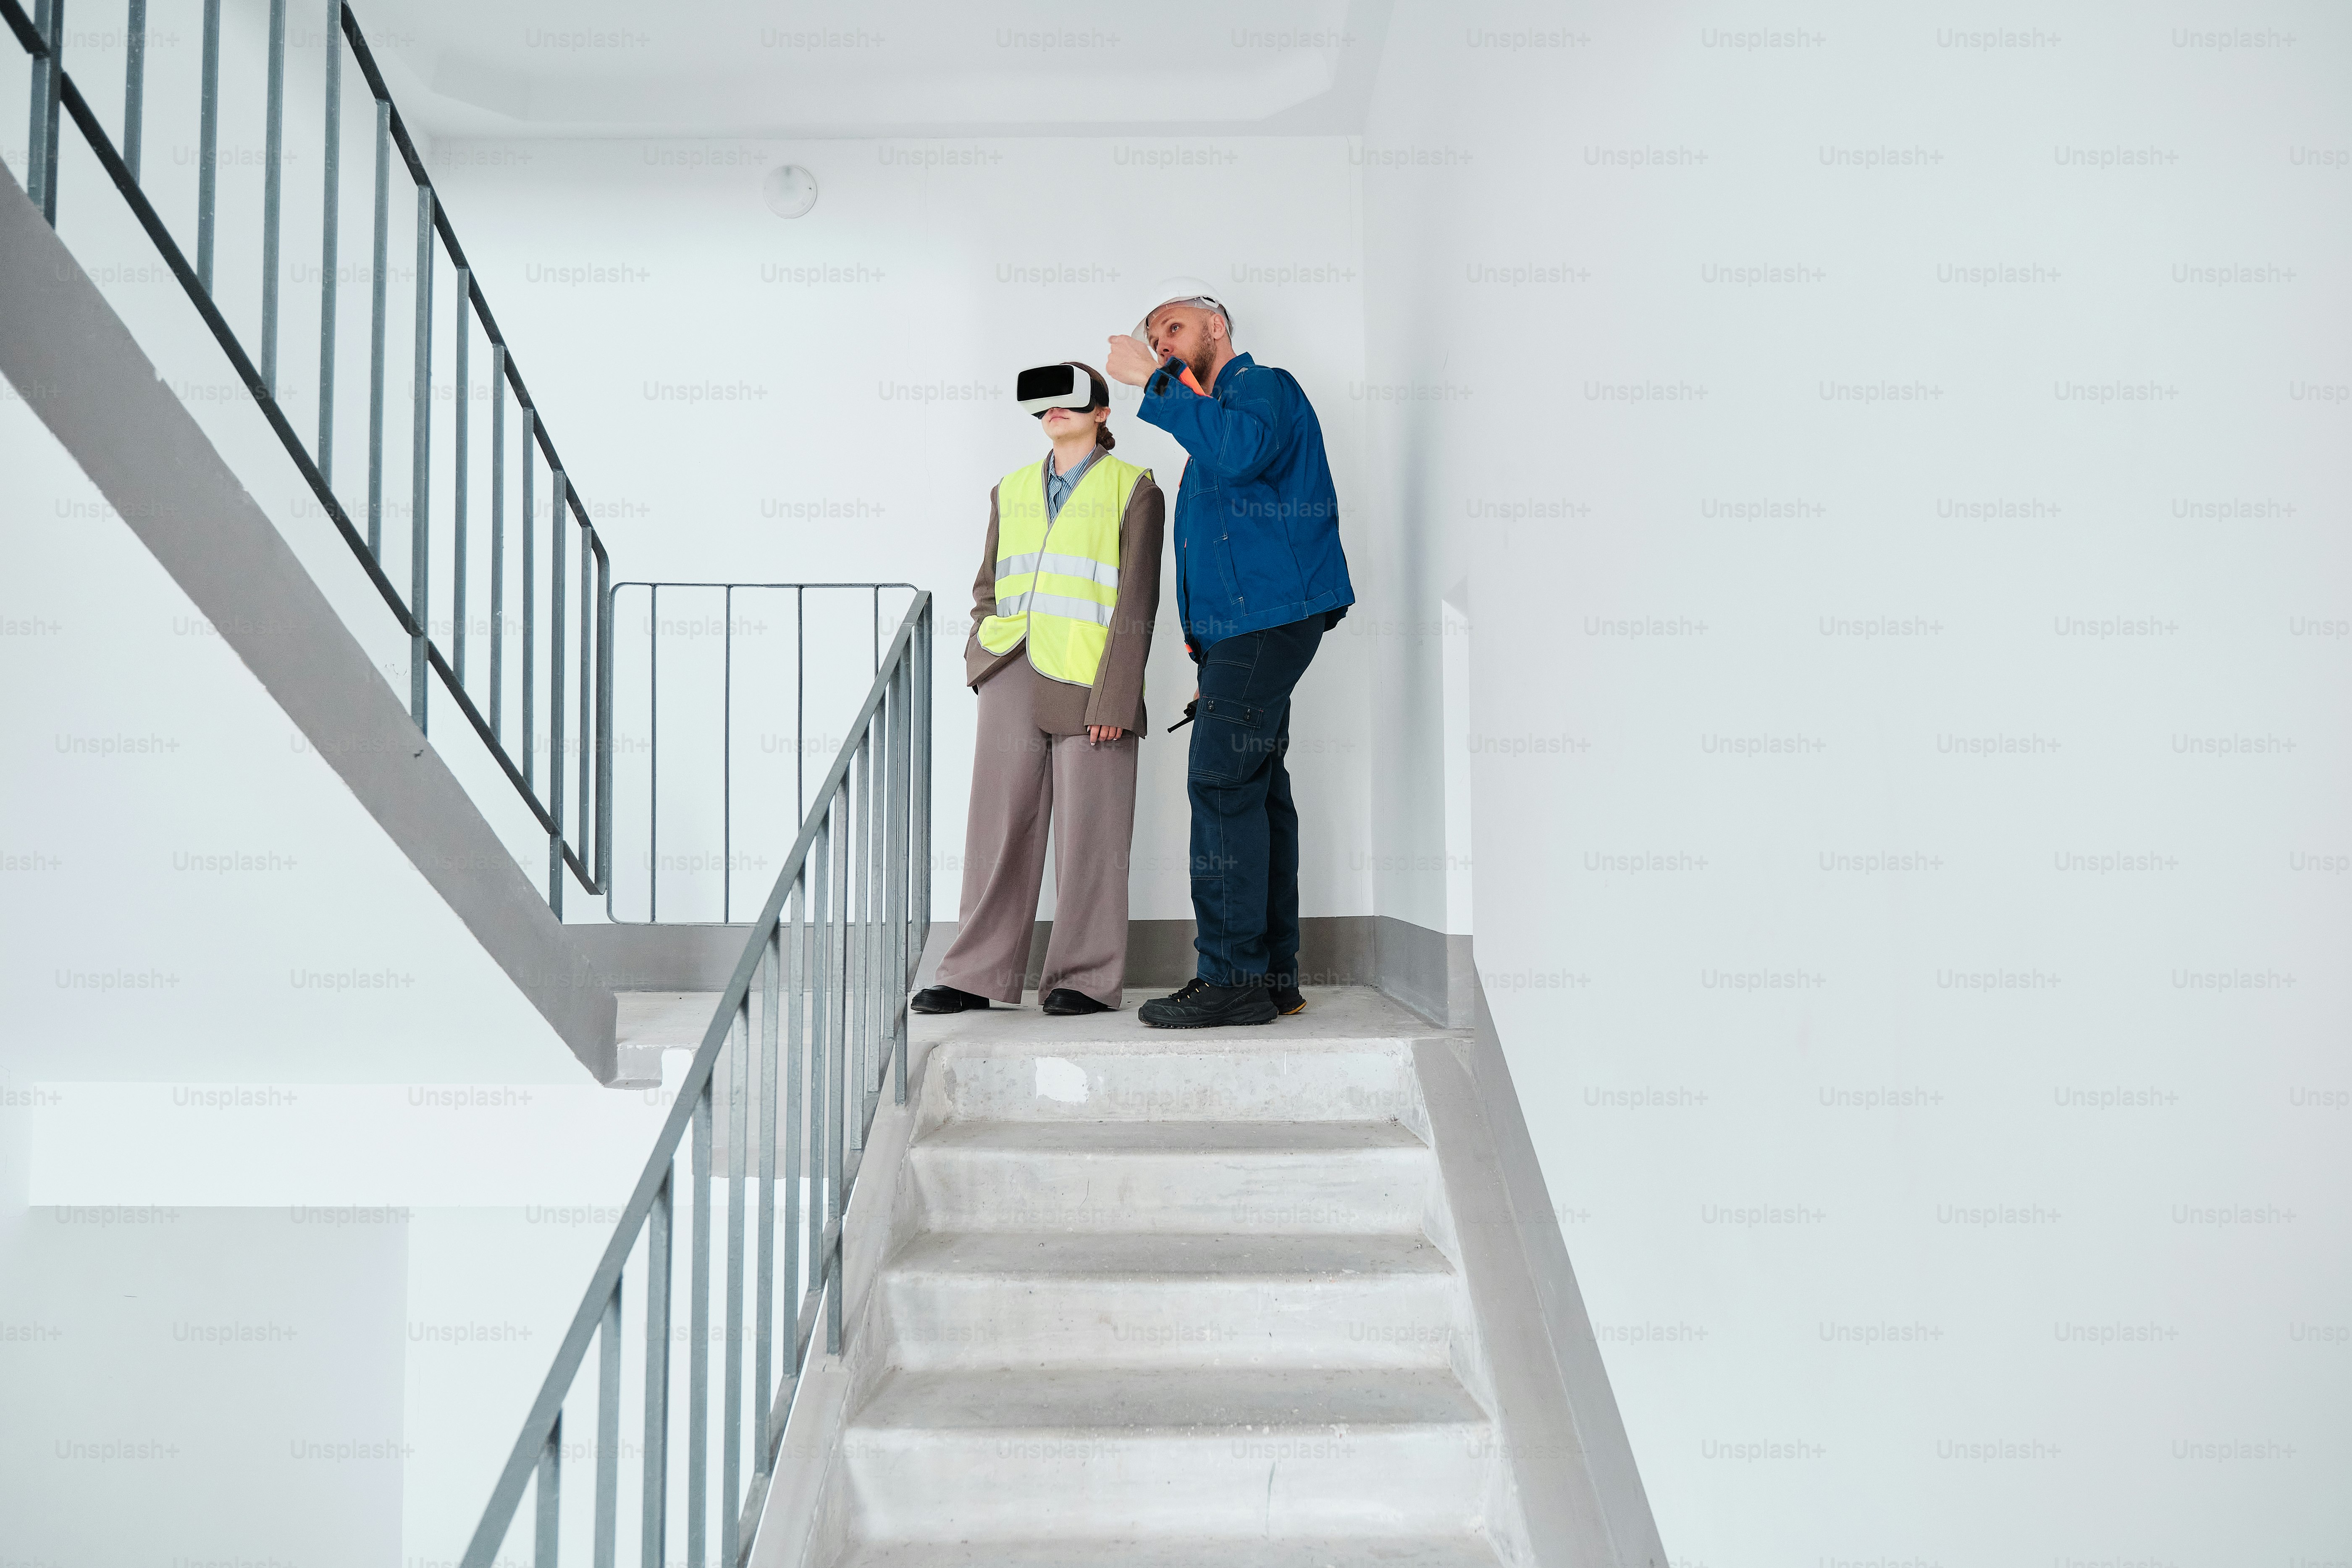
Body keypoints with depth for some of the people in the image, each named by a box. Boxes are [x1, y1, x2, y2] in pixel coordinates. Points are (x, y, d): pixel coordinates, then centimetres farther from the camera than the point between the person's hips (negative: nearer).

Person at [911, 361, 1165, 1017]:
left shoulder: (1133, 489, 5)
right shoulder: (1012, 491, 20)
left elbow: (1136, 601, -2)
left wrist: (1114, 695, -10)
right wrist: (981, 656, 7)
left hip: (1086, 683, -4)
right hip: (1013, 675, 4)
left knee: (1087, 831, -1)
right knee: (999, 822, 3)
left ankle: (1085, 978, 8)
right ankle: (978, 974, 8)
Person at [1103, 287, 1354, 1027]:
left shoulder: (1264, 386, -3)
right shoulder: (1215, 418, 27)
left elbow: (1242, 452, -28)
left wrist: (1157, 381, -23)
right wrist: (1211, 663, 23)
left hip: (1266, 618, -10)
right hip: (1243, 627, 10)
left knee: (1223, 782, -14)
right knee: (1257, 793, 8)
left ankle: (1232, 977, -15)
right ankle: (1271, 973, 10)